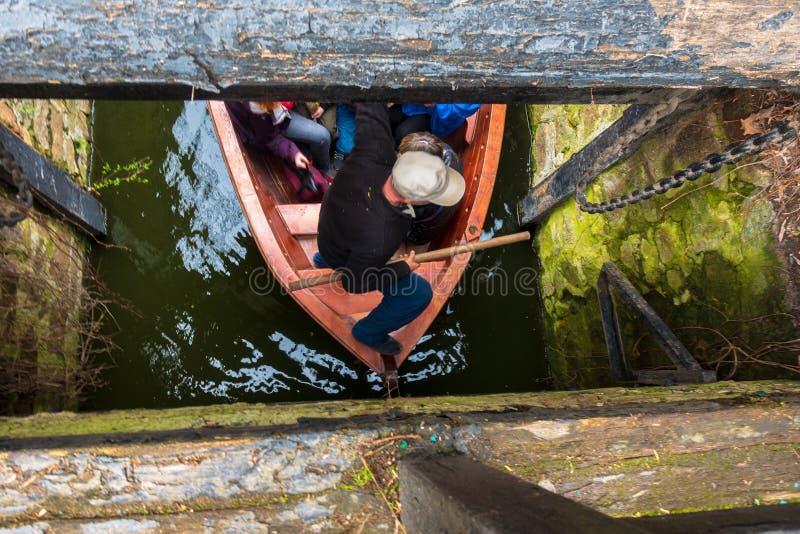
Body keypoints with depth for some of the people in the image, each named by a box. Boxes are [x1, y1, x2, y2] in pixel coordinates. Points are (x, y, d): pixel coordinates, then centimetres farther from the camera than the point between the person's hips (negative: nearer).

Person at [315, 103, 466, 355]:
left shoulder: (375, 153, -40)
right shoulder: (377, 240, -47)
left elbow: (370, 105, -25)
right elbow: (354, 283, -28)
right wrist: (403, 269, -16)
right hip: (345, 259, -5)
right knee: (418, 294, 0)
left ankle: (323, 260, 57)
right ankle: (369, 332, 29)